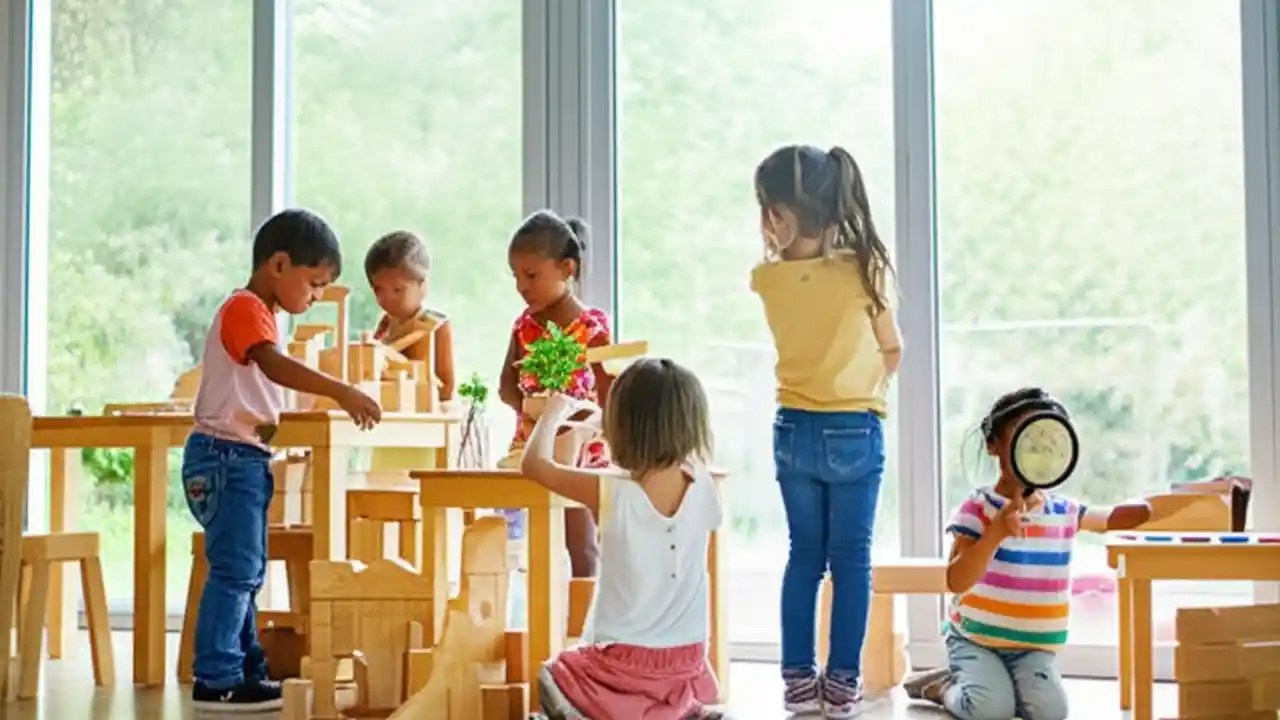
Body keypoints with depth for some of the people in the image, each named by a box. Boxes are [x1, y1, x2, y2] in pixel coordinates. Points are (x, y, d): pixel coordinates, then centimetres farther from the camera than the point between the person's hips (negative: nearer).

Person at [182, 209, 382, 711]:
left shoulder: (258, 312, 19)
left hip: (246, 458, 11)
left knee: (247, 571, 14)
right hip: (226, 456, -11)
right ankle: (216, 681, -6)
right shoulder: (244, 308, -13)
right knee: (235, 569, -10)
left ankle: (244, 670, 22)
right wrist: (341, 392, -38)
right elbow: (274, 366, -30)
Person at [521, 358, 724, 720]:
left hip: (621, 665, -4)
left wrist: (556, 409, 11)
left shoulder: (613, 492, -19)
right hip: (685, 665, 4)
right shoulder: (705, 491, -10)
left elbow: (534, 463, -4)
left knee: (552, 678, 27)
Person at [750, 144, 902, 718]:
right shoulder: (863, 271, -13)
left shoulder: (767, 279, -9)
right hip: (854, 432, -3)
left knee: (804, 555, 13)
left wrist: (777, 246, 5)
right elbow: (892, 352, 0)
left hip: (793, 431, 3)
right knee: (851, 560, 5)